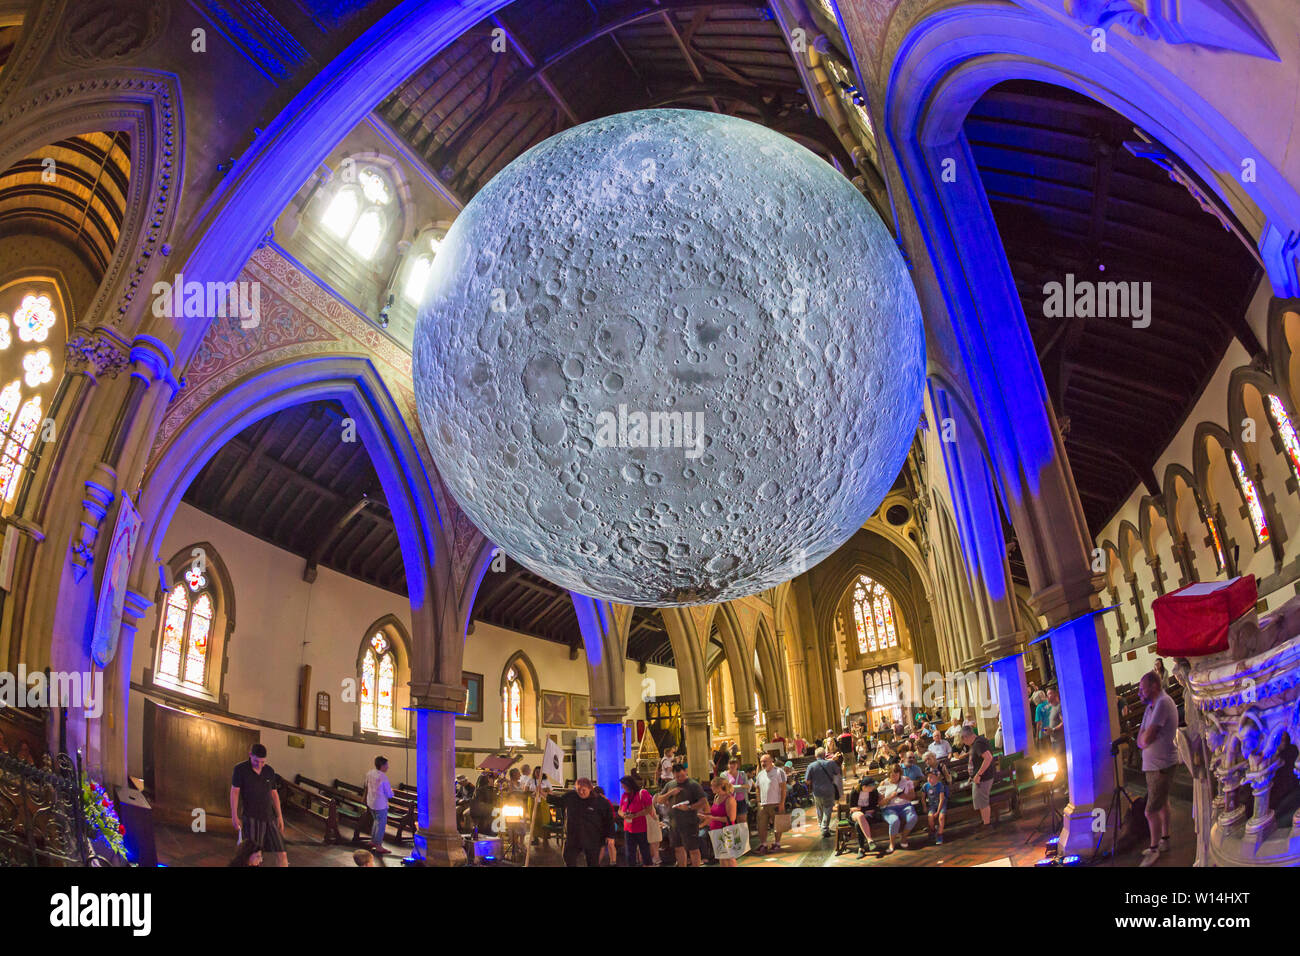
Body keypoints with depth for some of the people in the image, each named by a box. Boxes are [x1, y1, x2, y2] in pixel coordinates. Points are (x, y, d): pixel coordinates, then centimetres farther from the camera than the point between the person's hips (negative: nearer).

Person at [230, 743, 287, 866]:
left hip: (268, 817, 4)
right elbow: (234, 792, -6)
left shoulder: (269, 771, 5)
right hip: (251, 818, -4)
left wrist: (279, 816, 11)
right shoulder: (240, 769, -7)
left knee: (281, 855, 0)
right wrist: (234, 817, -10)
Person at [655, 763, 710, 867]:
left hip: (689, 824, -6)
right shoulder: (669, 785, 11)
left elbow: (704, 802, -12)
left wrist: (689, 807, -23)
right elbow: (659, 800, 9)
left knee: (693, 850, -2)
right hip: (674, 823, 6)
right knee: (679, 849, 13)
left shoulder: (694, 785, -6)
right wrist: (670, 793, -7)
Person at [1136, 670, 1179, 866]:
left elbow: (1146, 739, -25)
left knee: (1152, 811, -5)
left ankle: (1154, 849, 8)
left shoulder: (1163, 703, -21)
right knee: (1162, 802, 22)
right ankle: (1164, 840, 36)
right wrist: (1143, 739, -12)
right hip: (1154, 764, 10)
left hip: (1161, 765, -10)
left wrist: (1144, 739, -4)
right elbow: (1140, 740, 8)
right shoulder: (1152, 705, 9)